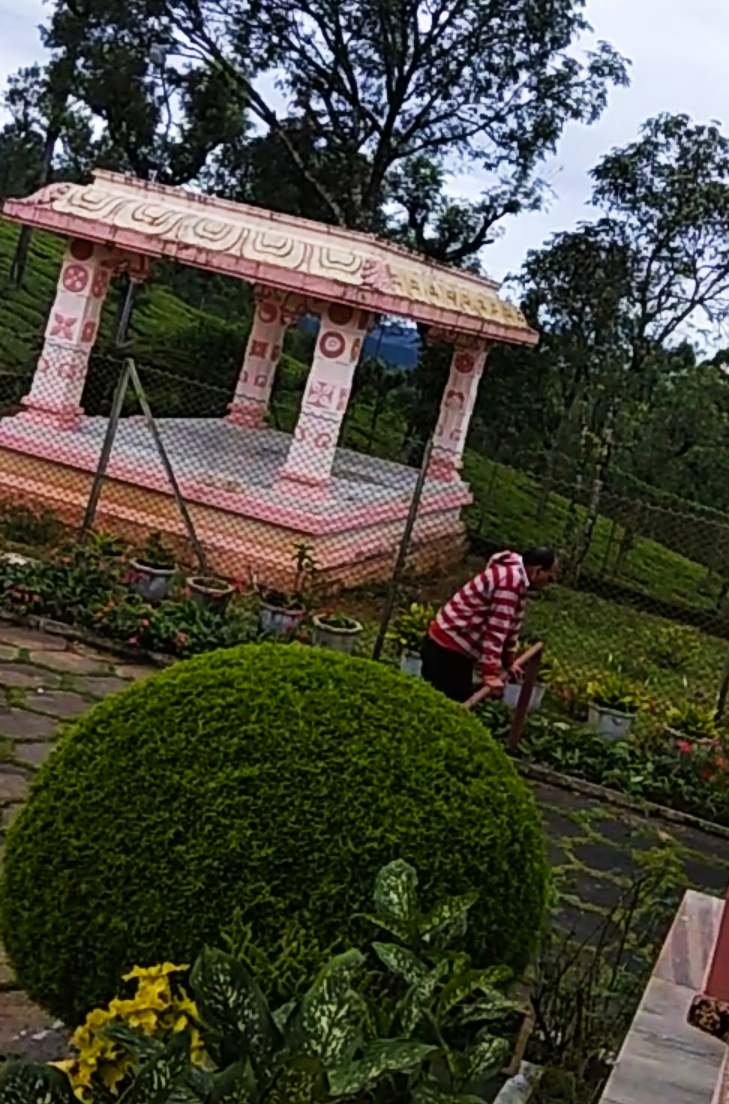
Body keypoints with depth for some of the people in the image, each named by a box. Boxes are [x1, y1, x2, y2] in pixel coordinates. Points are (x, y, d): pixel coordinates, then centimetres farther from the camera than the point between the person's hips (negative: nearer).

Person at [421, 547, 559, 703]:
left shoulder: (517, 576, 11)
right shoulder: (511, 578, -21)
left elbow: (510, 624, 20)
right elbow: (496, 629, -24)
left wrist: (508, 661, 26)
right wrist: (490, 674, -23)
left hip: (454, 645, 10)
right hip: (449, 648, -10)